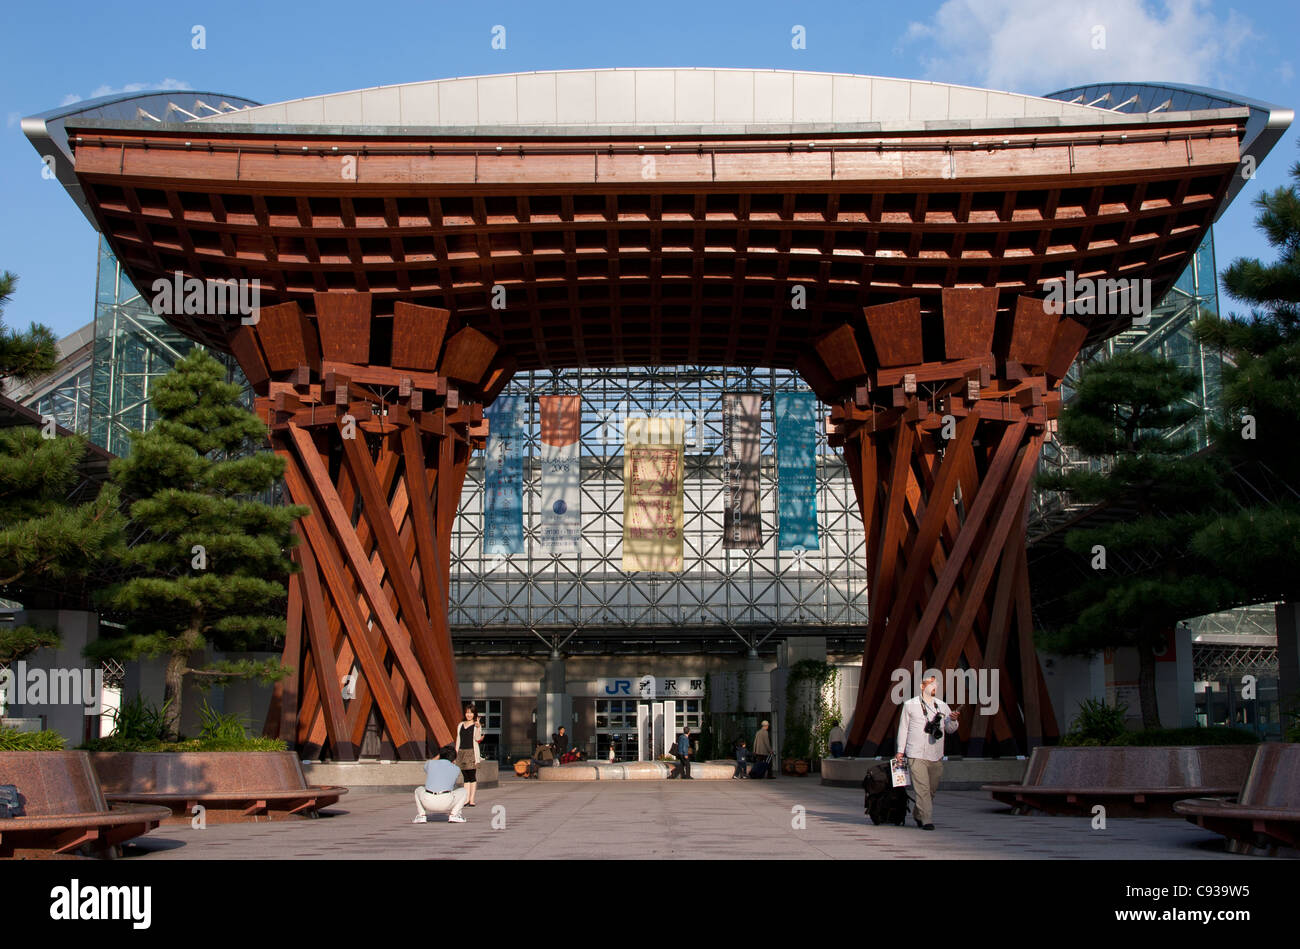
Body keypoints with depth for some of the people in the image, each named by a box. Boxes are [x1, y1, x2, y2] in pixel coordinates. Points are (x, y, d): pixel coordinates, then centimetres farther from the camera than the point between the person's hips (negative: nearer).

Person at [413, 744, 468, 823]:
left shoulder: (430, 763, 14)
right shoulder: (456, 769, 14)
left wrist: (437, 756, 43)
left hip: (428, 802, 1)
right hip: (446, 803, -1)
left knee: (418, 790, 35)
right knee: (464, 791, 25)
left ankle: (422, 816, 15)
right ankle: (453, 815, 8)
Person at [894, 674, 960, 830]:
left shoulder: (942, 706, 13)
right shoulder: (910, 705, 5)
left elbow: (950, 729, 11)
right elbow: (903, 728, 8)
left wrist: (953, 720, -12)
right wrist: (900, 750, 5)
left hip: (936, 756, 4)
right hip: (916, 755, -4)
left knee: (932, 790, 11)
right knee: (922, 789, -12)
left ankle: (917, 814, 30)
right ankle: (926, 820, -11)